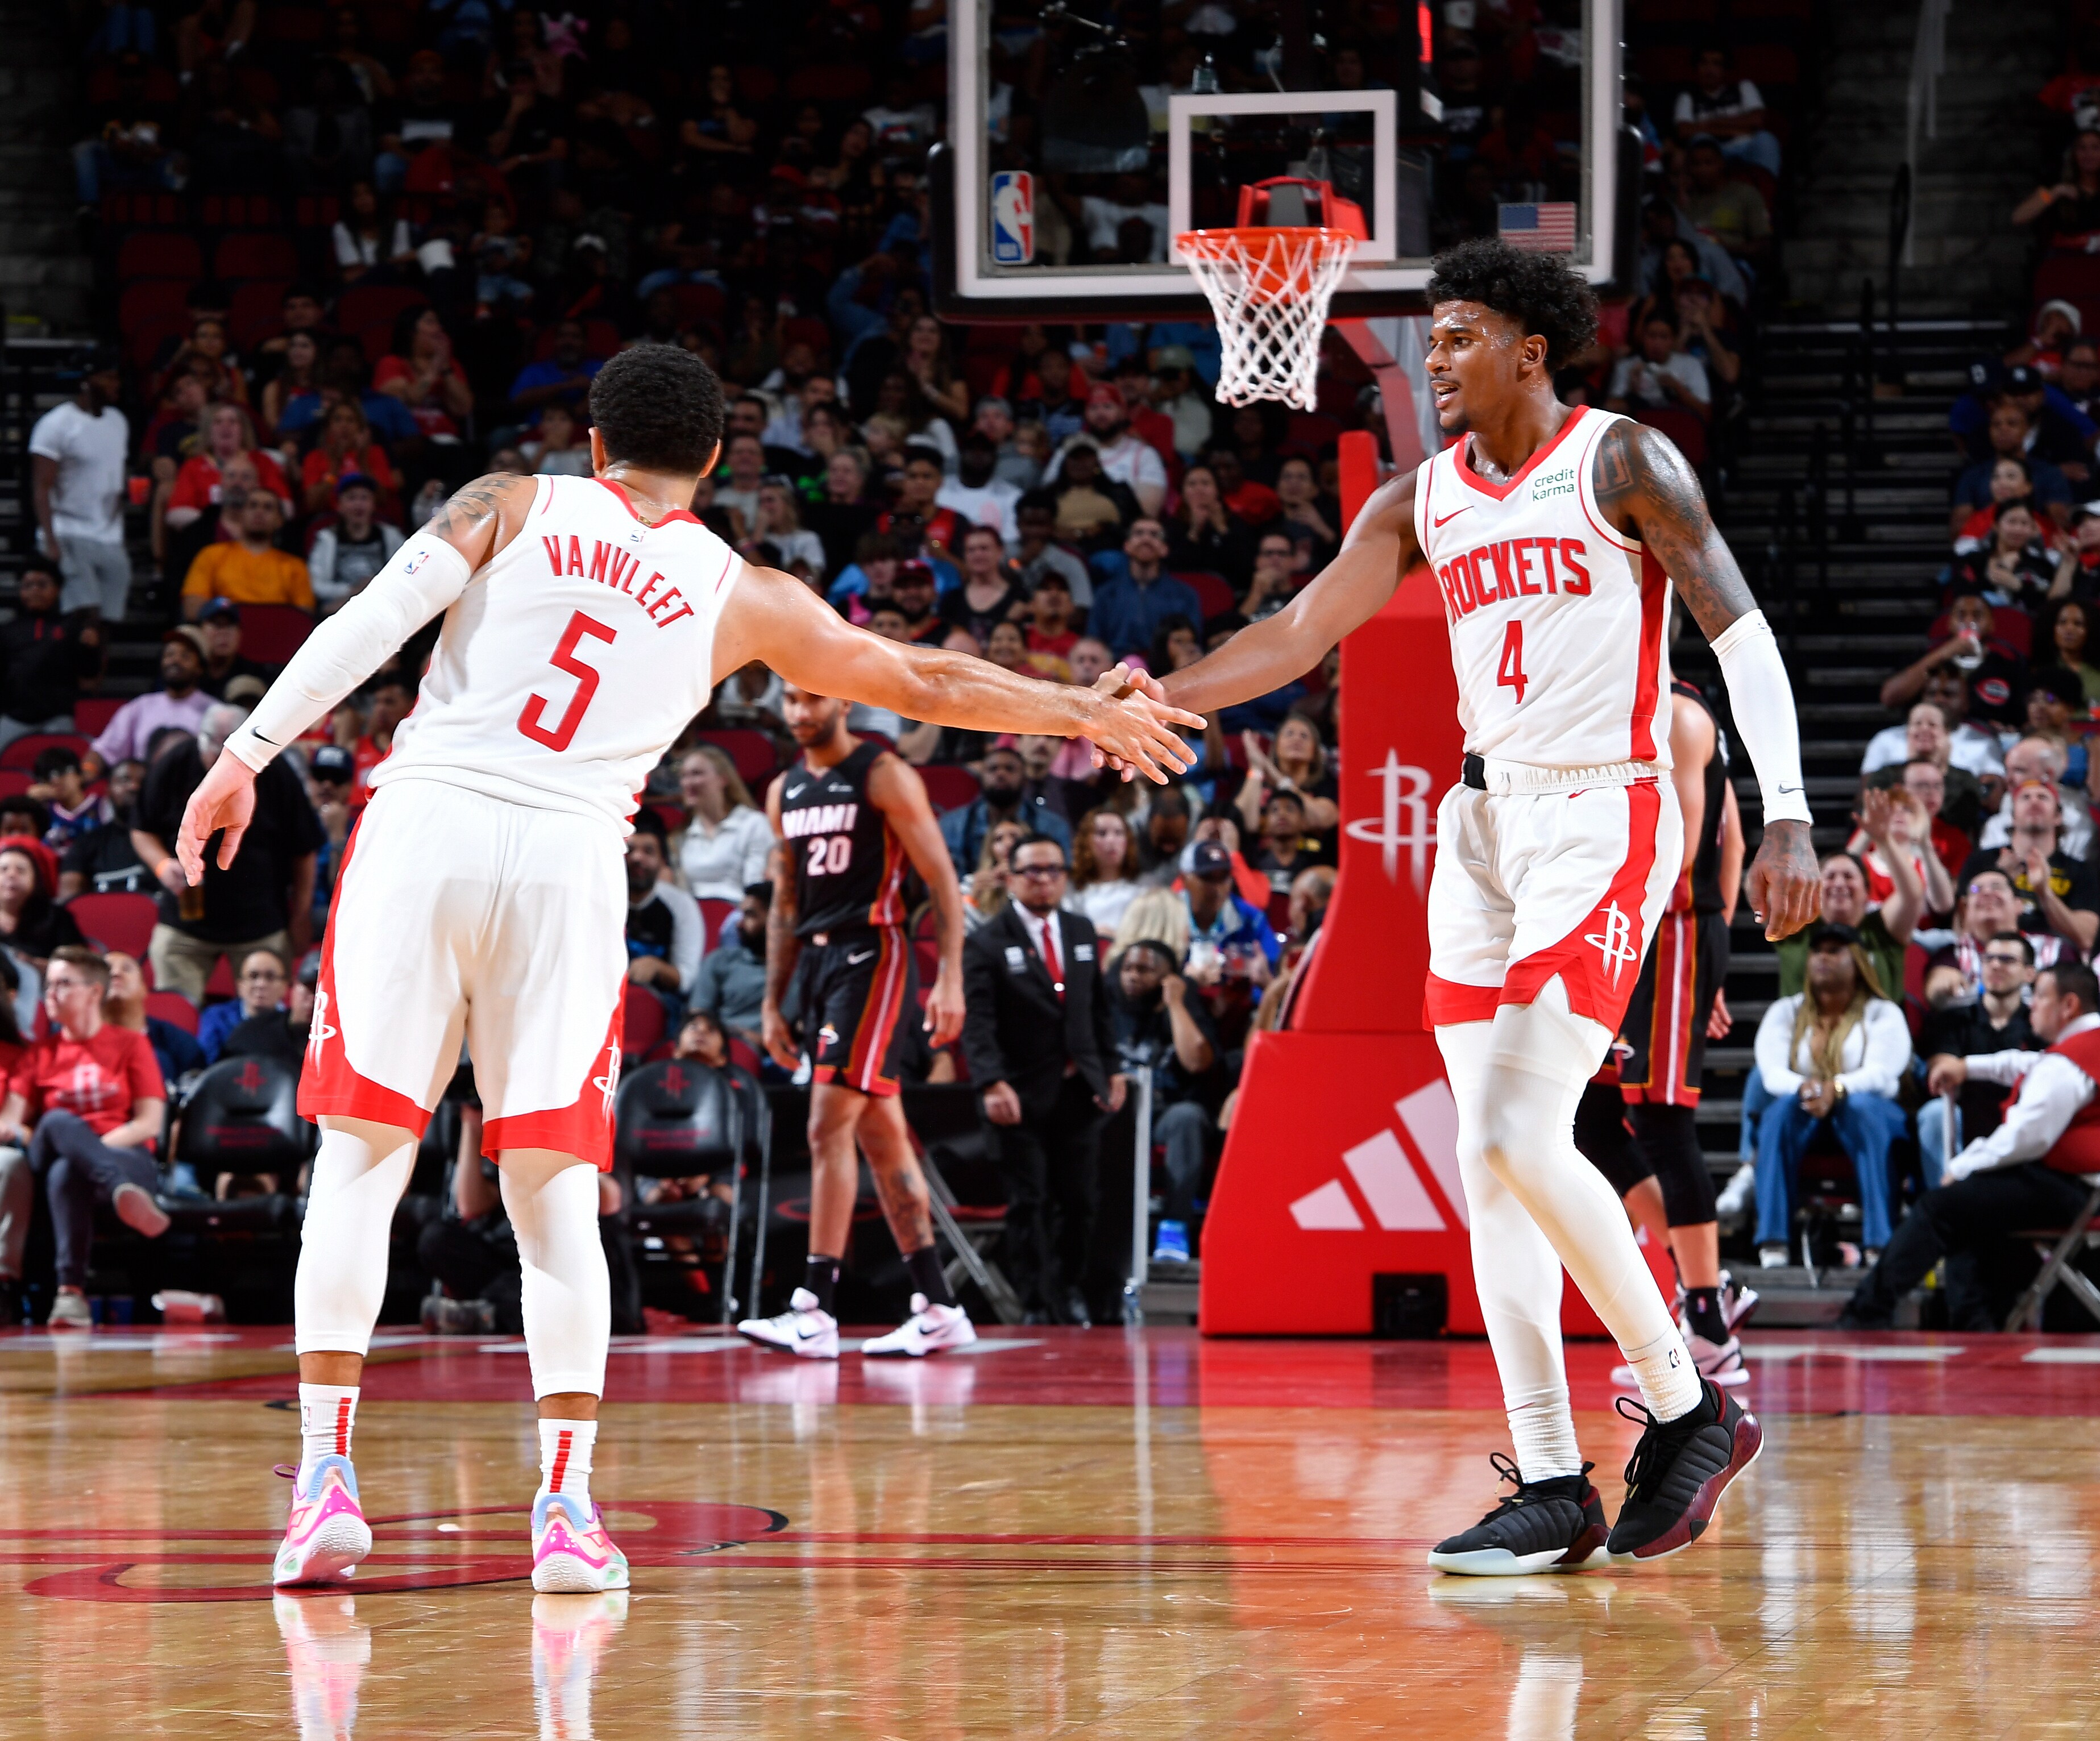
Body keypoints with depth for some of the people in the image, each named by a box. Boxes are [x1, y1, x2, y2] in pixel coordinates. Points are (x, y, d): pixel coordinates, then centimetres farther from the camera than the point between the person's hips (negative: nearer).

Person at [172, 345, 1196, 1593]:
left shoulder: (512, 505, 11)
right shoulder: (744, 597, 13)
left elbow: (368, 625, -2)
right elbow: (926, 683, 22)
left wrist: (245, 758, -3)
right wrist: (1088, 714, 35)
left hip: (426, 823, 0)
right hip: (570, 852, 0)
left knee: (362, 1156, 5)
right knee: (555, 1186, 7)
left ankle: (327, 1475, -4)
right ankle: (568, 1506, 1)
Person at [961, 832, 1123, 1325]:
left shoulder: (1082, 932, 13)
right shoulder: (987, 943, -5)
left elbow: (1100, 1006, 19)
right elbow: (977, 1022, -13)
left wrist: (1111, 1070, 12)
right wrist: (992, 1084, -25)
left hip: (1078, 1092, 4)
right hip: (1022, 1097, -4)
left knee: (1080, 1200, 6)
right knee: (1027, 1204, -3)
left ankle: (1071, 1290, 22)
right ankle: (1036, 1303, 1)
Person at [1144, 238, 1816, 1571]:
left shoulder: (1622, 463, -6)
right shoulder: (1423, 501, 12)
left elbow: (1741, 631, -8)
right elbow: (1298, 634, 11)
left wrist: (1788, 817, -17)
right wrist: (1152, 699, -4)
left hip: (1606, 822, -7)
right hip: (1487, 825, 7)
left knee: (1520, 1136, -18)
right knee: (1490, 1160, 1)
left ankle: (1690, 1410, -3)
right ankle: (1553, 1489, 4)